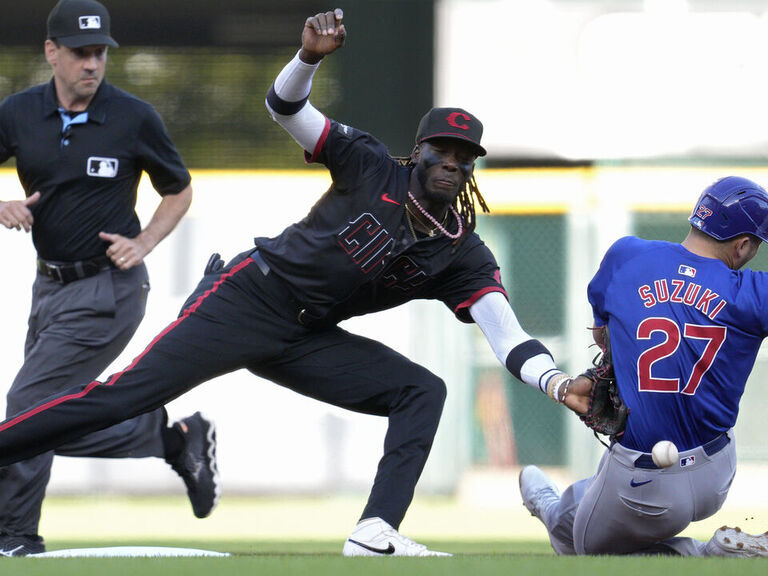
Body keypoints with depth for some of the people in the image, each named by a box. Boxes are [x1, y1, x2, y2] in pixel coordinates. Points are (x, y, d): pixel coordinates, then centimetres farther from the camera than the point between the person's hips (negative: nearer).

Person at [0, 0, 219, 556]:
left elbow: (179, 192, 5)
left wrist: (142, 245, -9)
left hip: (109, 290, -6)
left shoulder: (134, 117, -9)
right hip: (50, 284, 6)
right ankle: (174, 436, 25)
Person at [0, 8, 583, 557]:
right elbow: (286, 107, -7)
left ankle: (376, 532, -21)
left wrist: (556, 382, -28)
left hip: (310, 340, 4)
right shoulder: (373, 170, -5)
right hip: (248, 300, -4)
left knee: (422, 391, -11)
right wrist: (310, 56, -28)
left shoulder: (464, 256, 1)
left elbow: (509, 337, -9)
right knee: (126, 394, -17)